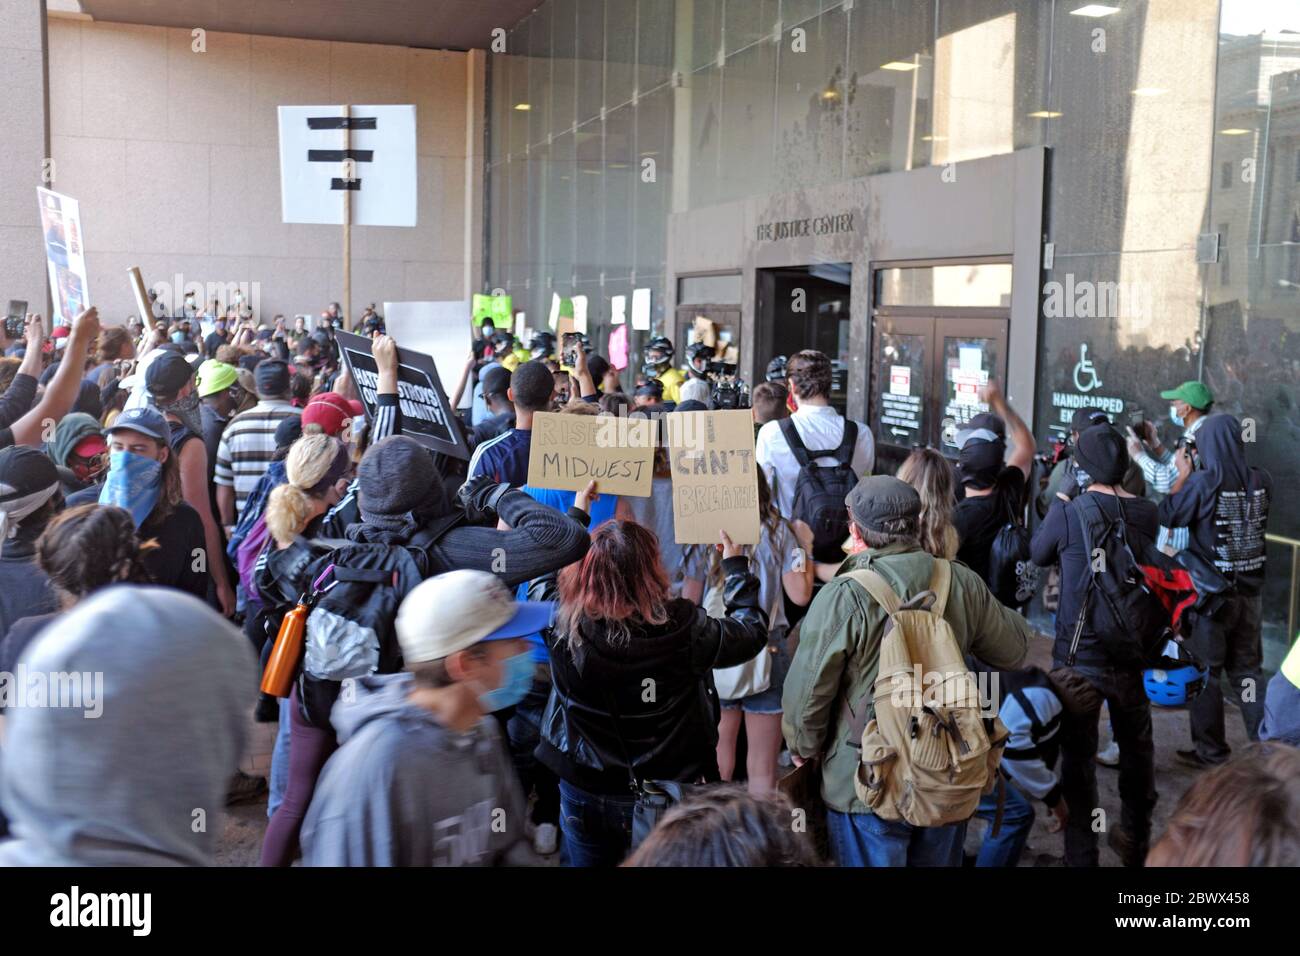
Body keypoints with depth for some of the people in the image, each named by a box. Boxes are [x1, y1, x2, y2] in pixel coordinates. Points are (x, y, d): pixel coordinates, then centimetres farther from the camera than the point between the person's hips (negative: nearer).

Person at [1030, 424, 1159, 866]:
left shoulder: (1070, 511, -14)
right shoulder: (1146, 513, -4)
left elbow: (1038, 554, 2)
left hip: (1079, 656, -3)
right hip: (1133, 653, 4)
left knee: (1078, 756, 8)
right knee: (1137, 748, 22)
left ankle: (1081, 855, 14)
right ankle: (1136, 843, 38)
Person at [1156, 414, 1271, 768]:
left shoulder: (1202, 483, -19)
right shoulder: (1261, 480, -4)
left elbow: (1166, 516, -7)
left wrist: (1183, 475, 3)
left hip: (1211, 593, -5)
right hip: (1251, 591, 5)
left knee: (1205, 672, 9)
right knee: (1248, 669, 16)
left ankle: (1211, 751, 14)